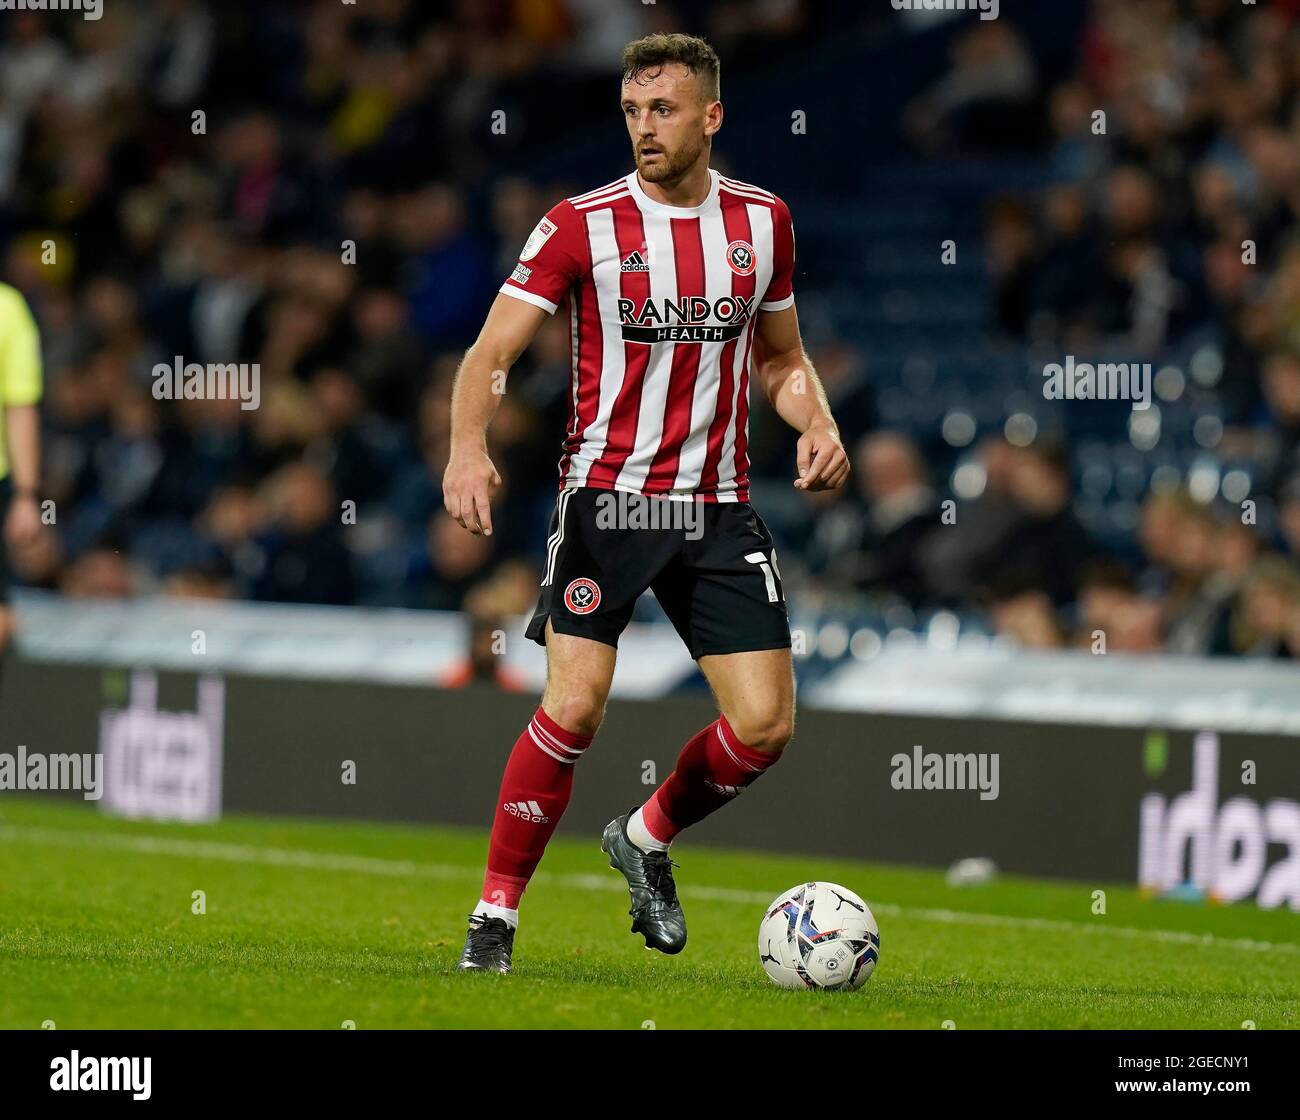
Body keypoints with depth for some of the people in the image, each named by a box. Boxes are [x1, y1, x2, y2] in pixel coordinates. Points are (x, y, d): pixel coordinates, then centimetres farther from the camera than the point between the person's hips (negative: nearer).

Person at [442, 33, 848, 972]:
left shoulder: (762, 221, 7)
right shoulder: (582, 225, -5)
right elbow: (492, 351, -7)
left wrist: (818, 424, -1)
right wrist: (469, 448, -26)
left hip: (719, 507, 4)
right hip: (605, 496, -4)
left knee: (766, 725, -3)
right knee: (575, 703, -16)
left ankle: (647, 840, 26)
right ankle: (496, 914, -2)